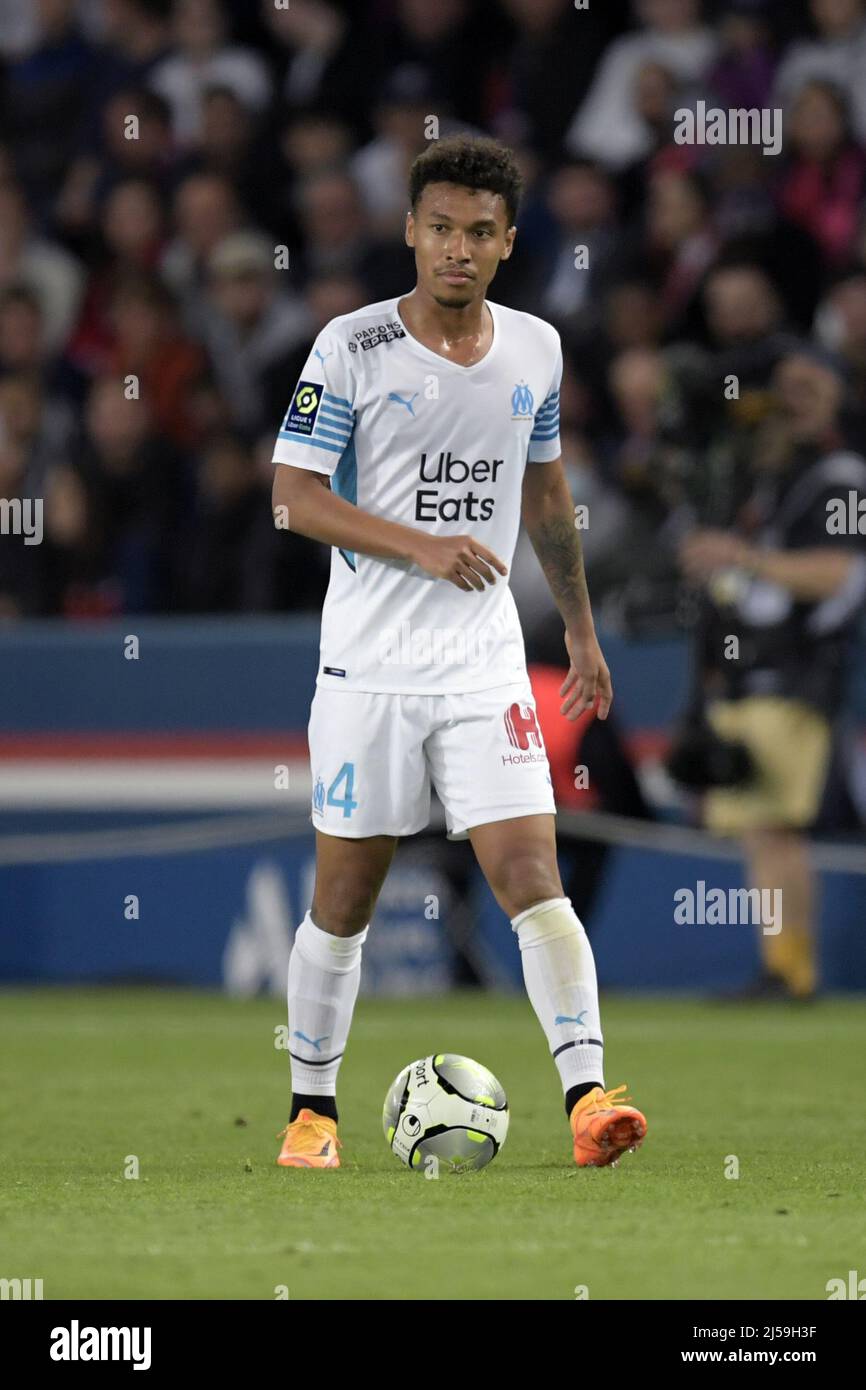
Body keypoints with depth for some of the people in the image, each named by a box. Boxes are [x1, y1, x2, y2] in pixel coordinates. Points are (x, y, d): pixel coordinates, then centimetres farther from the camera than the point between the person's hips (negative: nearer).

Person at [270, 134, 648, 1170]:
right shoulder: (351, 349, -7)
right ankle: (311, 1108, 19)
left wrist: (580, 627, 22)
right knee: (344, 895, 5)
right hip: (368, 664, -2)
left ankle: (587, 1096, -18)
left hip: (484, 665, 2)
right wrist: (421, 546, -21)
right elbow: (297, 496, -9)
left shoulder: (535, 349, 6)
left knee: (531, 872, -11)